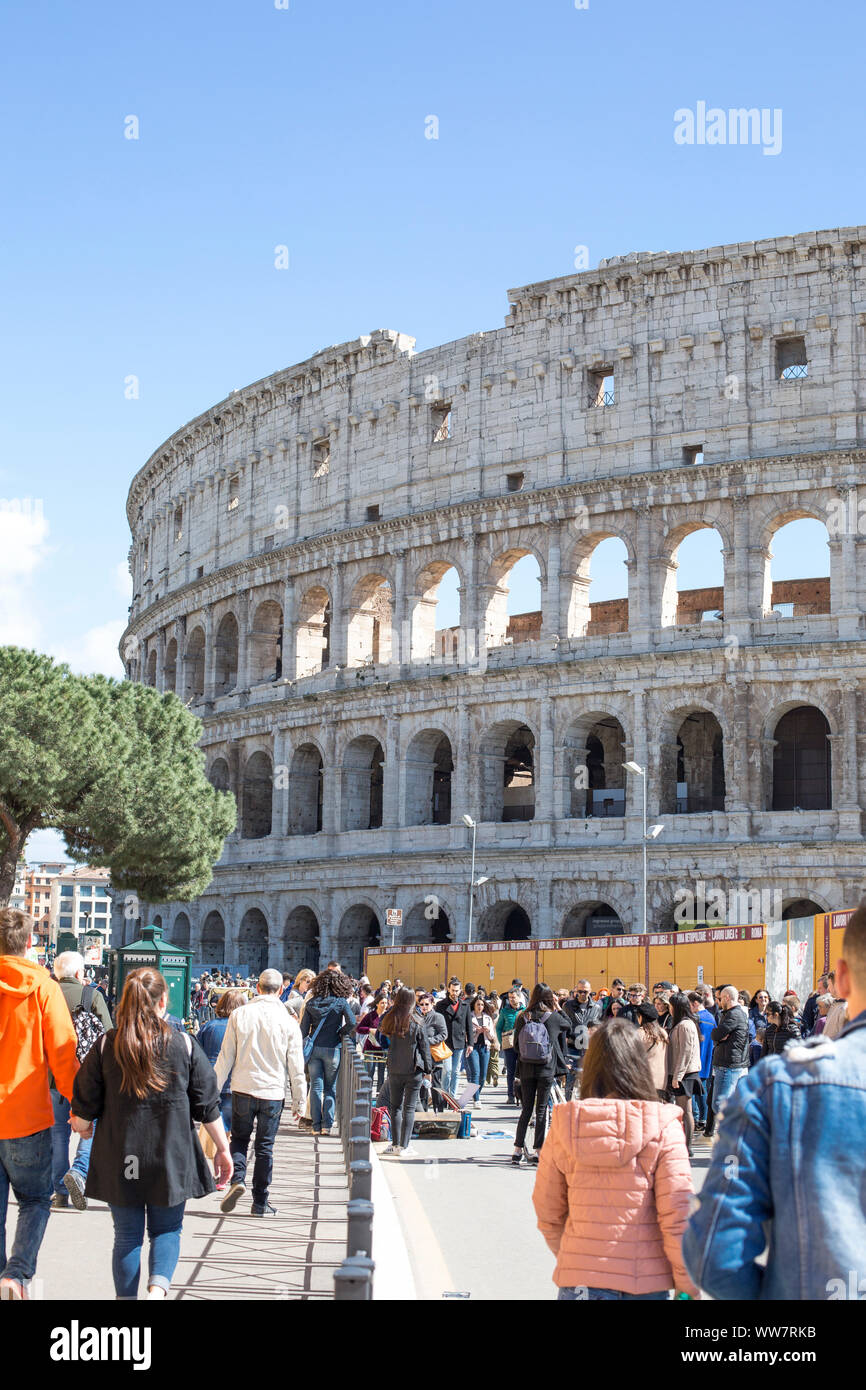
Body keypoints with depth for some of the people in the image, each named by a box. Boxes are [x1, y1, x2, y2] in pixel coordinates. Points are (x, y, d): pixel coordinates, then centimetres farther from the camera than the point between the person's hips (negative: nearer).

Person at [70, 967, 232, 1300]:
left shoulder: (106, 1045, -5)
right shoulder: (184, 1045, -6)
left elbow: (84, 1109, 0)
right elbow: (208, 1106, 0)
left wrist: (82, 1125, 22)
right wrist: (222, 1149, 11)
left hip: (119, 1159, 1)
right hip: (171, 1158, 0)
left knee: (127, 1235, 12)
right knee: (167, 1230, 12)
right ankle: (158, 1287, -12)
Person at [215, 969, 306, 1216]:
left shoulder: (239, 1015, -4)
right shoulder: (287, 1021, -6)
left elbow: (226, 1057, 1)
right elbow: (295, 1066, -1)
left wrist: (215, 1089, 9)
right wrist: (299, 1099, 9)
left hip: (243, 1088, 0)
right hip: (273, 1091, 0)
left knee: (239, 1139, 16)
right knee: (265, 1146, 9)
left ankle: (237, 1179, -9)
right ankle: (260, 1203, 12)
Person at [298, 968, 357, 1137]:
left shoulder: (311, 1002, 2)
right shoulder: (341, 1002, -6)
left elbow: (304, 1028, 1)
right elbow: (352, 1024, -15)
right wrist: (340, 1033, 2)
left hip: (314, 1048, 2)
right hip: (332, 1049, -2)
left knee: (316, 1087, 7)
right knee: (330, 1088, 9)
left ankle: (316, 1125, 5)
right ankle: (327, 1124, 3)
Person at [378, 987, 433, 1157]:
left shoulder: (390, 1020, -4)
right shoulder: (417, 1022, -11)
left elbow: (381, 1028, 20)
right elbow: (425, 1047, -4)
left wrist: (392, 1007, 15)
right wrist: (428, 1069, 6)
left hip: (394, 1070, 3)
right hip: (414, 1070, -3)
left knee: (395, 1106, 13)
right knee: (409, 1108, 1)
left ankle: (395, 1144, 17)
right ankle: (404, 1146, -1)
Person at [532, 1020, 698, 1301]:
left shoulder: (565, 1125, -3)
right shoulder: (662, 1126, -9)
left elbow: (547, 1209, 5)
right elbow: (678, 1214, -11)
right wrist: (689, 1286, -1)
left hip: (580, 1280, 1)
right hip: (646, 1283, -1)